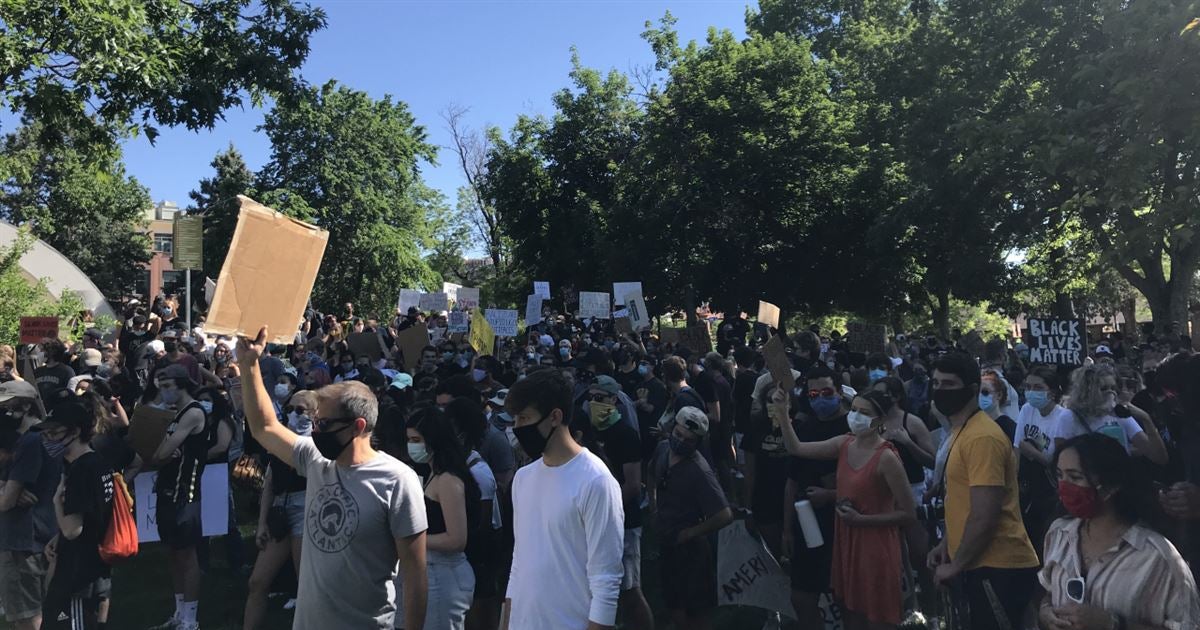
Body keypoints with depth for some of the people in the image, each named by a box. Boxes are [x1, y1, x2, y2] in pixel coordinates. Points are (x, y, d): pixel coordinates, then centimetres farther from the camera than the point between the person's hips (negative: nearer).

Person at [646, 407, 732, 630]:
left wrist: (689, 534, -20)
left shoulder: (699, 471, -27)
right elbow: (651, 475, 16)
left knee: (697, 611, 10)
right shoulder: (663, 448, -7)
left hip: (690, 548, -7)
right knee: (674, 605, 23)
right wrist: (654, 509, 8)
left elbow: (725, 516, -30)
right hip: (666, 543, 7)